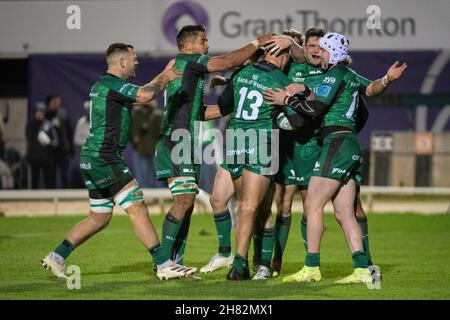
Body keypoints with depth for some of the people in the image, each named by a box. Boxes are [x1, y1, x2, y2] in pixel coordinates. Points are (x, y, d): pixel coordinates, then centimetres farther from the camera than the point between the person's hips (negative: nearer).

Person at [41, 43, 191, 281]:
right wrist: (165, 79, -9)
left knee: (99, 218, 16)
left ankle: (56, 257, 17)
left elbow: (141, 93, 28)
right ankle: (164, 266, -10)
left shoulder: (102, 85, 18)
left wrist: (164, 75, 23)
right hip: (104, 160, -10)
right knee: (137, 209, -10)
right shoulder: (111, 84, -13)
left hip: (92, 160, 10)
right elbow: (146, 95, -27)